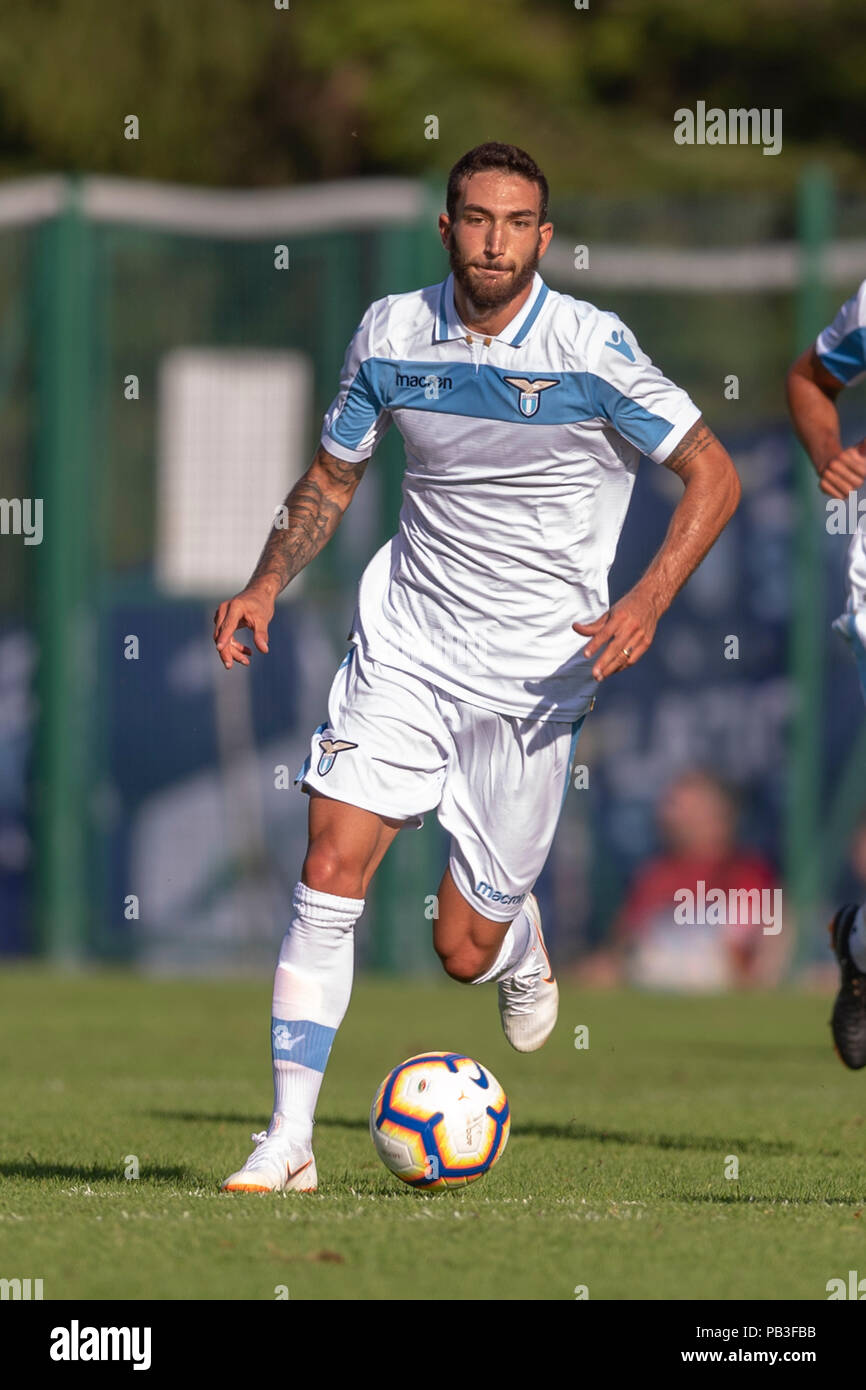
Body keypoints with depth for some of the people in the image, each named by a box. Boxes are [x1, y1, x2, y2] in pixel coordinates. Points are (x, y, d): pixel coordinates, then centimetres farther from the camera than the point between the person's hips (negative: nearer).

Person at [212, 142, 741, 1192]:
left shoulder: (589, 348, -12)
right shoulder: (391, 334, -1)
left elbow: (713, 475, -7)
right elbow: (332, 476, 15)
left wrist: (645, 604, -21)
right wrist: (265, 585, 0)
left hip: (535, 670, -3)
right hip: (405, 641, 3)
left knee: (464, 950, 0)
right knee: (333, 864, -16)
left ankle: (521, 944, 40)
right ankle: (288, 1139, -11)